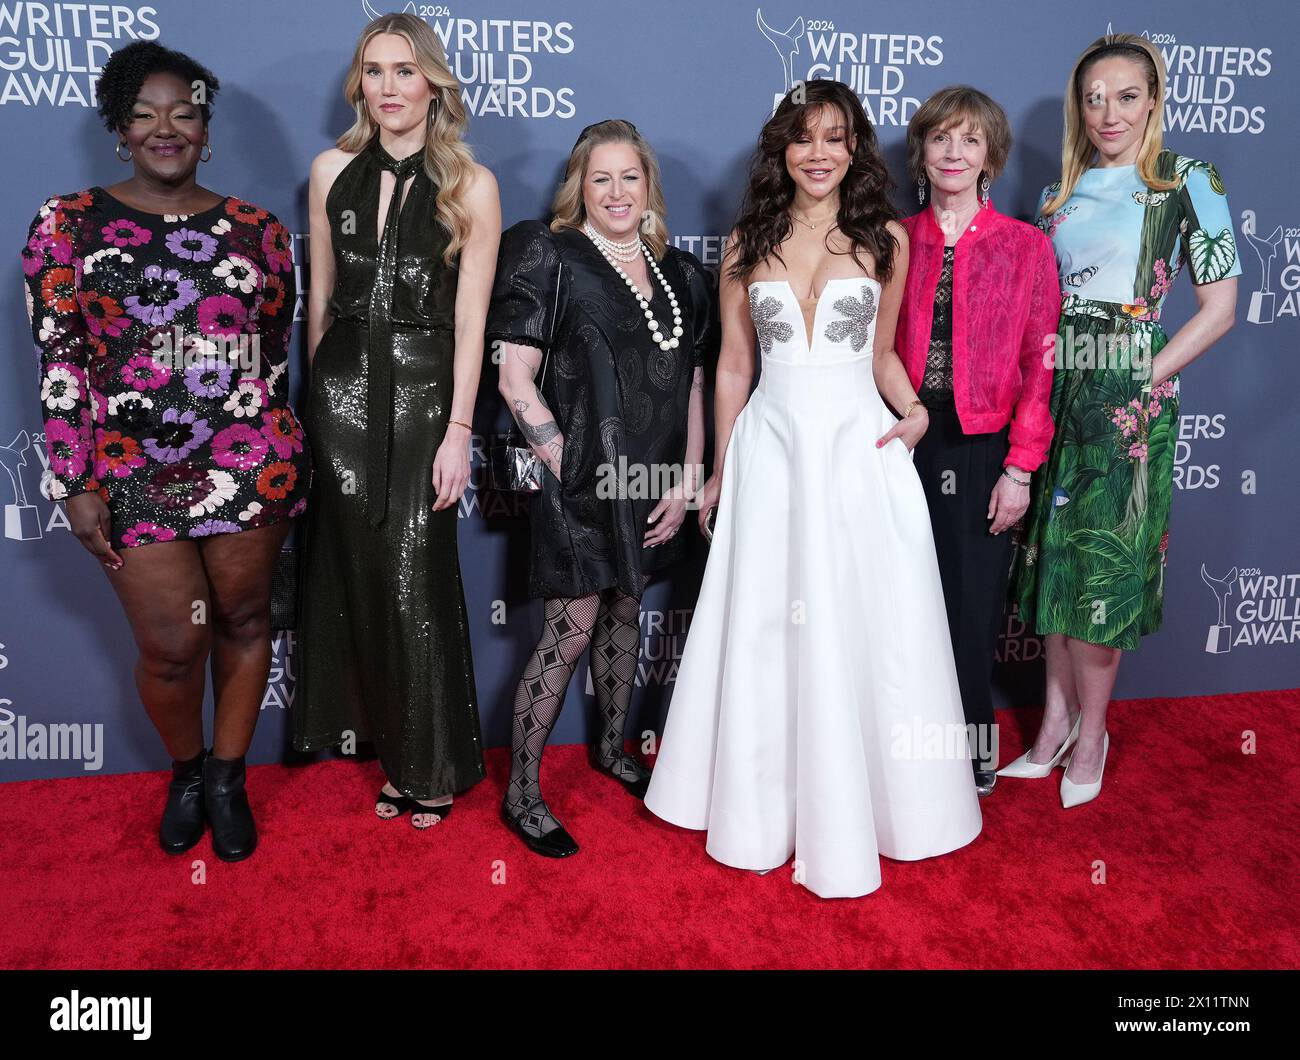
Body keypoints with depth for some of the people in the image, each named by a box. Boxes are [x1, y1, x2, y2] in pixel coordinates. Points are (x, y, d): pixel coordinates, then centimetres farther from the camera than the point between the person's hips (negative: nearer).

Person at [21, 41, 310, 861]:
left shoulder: (256, 231, 6)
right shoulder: (68, 224, 3)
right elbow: (61, 362, -1)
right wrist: (78, 485, -5)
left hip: (249, 461, 1)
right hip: (133, 470, 0)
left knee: (243, 619, 10)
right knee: (170, 647, 2)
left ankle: (229, 778, 32)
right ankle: (185, 772, 33)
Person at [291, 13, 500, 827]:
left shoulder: (471, 185, -2)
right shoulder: (332, 171, 8)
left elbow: (469, 319, -6)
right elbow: (320, 296, 13)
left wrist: (459, 432, -10)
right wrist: (317, 397, 13)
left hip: (423, 394, -3)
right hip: (344, 392, 4)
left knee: (416, 583, -3)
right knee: (362, 579, 6)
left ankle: (435, 766, 15)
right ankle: (397, 755, 22)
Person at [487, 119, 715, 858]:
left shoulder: (680, 274, 10)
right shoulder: (549, 258, -5)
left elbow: (693, 385, 10)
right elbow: (515, 380, -11)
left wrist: (687, 479, 0)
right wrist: (568, 467, -14)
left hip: (650, 485, 6)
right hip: (580, 481, -5)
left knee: (626, 612, 18)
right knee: (572, 630, -3)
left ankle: (613, 748, 38)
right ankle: (523, 792, 12)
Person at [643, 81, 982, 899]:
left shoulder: (885, 239, 5)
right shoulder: (747, 246, 7)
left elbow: (882, 351, 13)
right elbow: (733, 363, 11)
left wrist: (912, 410, -6)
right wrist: (720, 470, 11)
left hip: (860, 448, -1)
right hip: (771, 448, 1)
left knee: (861, 630, 3)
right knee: (764, 632, 7)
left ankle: (853, 811, 21)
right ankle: (766, 806, 26)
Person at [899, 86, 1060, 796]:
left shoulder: (1025, 246, 2)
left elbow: (1041, 364, -1)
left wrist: (1020, 469, -6)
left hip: (981, 451, -1)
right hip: (903, 446, 2)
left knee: (971, 604, 3)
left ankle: (973, 753, 24)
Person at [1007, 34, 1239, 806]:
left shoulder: (1188, 182, -1)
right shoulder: (1060, 193, 13)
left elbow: (1220, 307, -4)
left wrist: (1144, 381, -13)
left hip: (1128, 403, -5)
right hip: (1053, 396, 5)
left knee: (1104, 567, 0)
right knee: (1052, 560, 9)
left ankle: (1090, 735, 17)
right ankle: (1057, 720, 24)